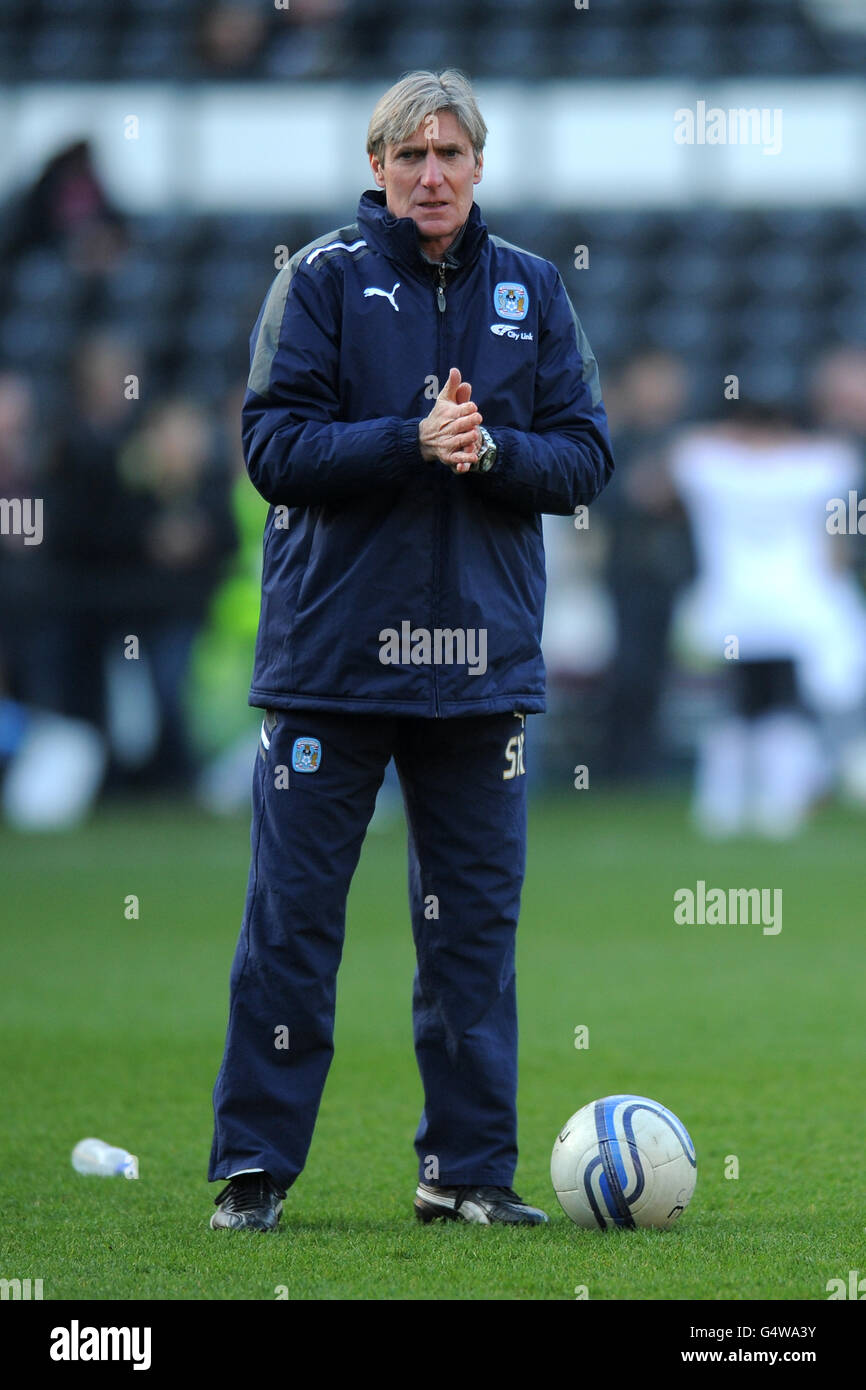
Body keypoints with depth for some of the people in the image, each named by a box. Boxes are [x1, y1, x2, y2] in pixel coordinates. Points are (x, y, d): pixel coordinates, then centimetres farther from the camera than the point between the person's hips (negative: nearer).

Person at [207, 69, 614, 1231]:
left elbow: (584, 458, 5)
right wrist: (413, 443, -19)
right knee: (293, 919, -1)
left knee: (475, 919, 5)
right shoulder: (321, 280, -1)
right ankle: (254, 1168, 6)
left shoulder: (532, 292, 8)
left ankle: (469, 1169, 13)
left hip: (482, 655, 3)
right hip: (330, 647, -3)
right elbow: (275, 446, -8)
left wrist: (491, 450, -14)